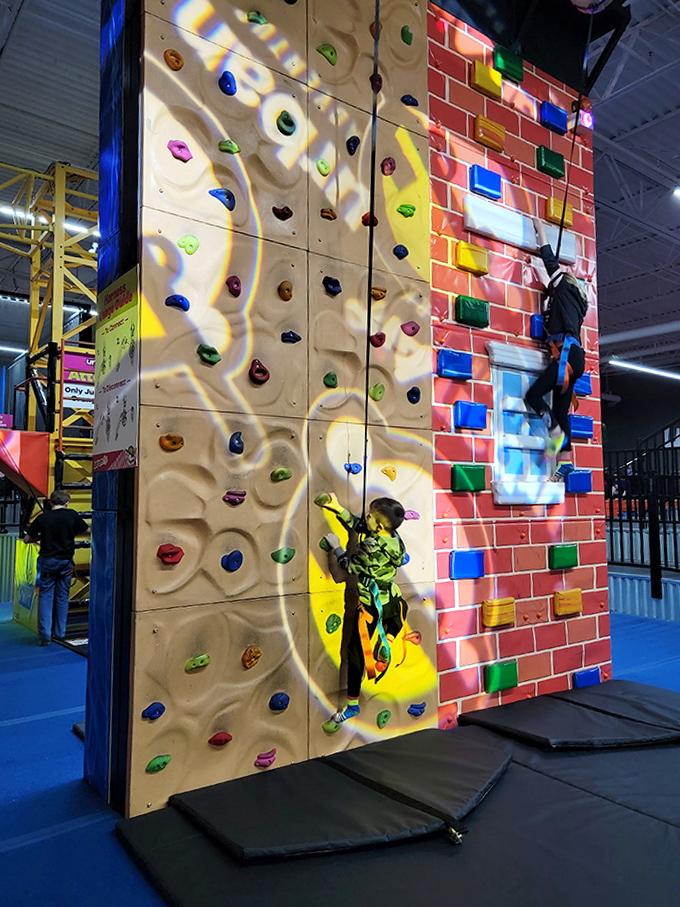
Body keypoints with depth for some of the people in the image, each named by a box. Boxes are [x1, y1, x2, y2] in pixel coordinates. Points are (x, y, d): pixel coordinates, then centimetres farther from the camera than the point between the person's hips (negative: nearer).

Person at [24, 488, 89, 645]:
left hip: (47, 560, -1)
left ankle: (44, 634, -1)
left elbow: (27, 539, 2)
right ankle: (60, 632, 17)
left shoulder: (42, 518, -6)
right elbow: (87, 530, 9)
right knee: (63, 596, 11)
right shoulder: (72, 515, -5)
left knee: (45, 595, 6)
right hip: (66, 561, 1)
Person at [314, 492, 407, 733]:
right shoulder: (393, 537, -6)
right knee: (384, 646, 29)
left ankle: (352, 704, 17)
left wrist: (336, 547, -2)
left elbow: (350, 566, -15)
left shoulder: (372, 547, -31)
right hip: (391, 602, 9)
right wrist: (338, 508, 2)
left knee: (356, 652, 4)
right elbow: (357, 525, 5)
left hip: (371, 608, -8)